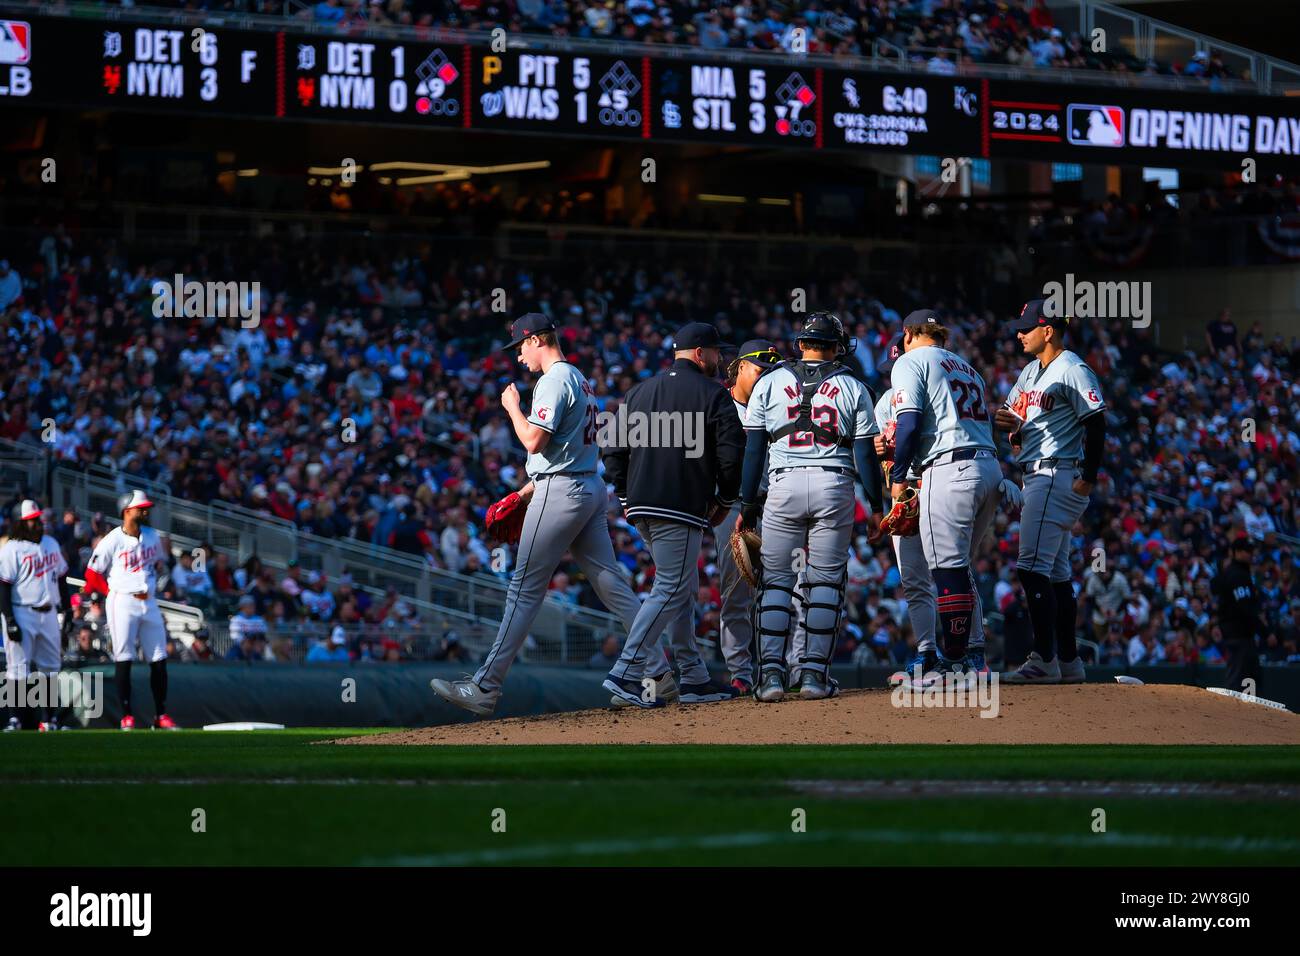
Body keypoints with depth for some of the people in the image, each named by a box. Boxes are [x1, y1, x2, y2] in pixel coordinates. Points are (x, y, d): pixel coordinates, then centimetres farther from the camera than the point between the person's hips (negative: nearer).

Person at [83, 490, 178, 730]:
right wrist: (116, 592, -6)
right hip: (123, 602, -6)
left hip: (149, 602, 6)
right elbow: (93, 575, -4)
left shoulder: (152, 537, 9)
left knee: (159, 661, 4)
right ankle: (127, 716, 2)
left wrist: (151, 587, 12)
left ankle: (160, 715, 10)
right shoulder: (112, 541, -9)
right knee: (123, 660, -3)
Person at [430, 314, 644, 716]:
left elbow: (534, 441, -21)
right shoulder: (578, 379, 19)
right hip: (591, 489, 9)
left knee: (524, 589, -7)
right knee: (611, 585, 6)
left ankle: (485, 688, -5)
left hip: (561, 493, -9)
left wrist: (512, 407, -4)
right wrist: (525, 493, 23)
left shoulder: (554, 381, -12)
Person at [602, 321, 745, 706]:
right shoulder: (713, 394, -4)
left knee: (682, 588, 16)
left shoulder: (639, 392, 15)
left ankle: (695, 678, 17)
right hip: (682, 509, -7)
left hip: (640, 510, 7)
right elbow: (731, 453, -9)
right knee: (671, 591, -6)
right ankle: (625, 674, -16)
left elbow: (613, 450, 12)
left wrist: (626, 497, 17)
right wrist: (724, 500, 4)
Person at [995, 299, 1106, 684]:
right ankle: (1068, 662, 14)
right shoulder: (1031, 372, 18)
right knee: (1055, 572, 11)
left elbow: (1096, 425, -14)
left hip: (1059, 476, -10)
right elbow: (1013, 414, 23)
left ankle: (1044, 660, -18)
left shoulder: (1073, 371, -10)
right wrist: (1008, 421, -1)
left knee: (1033, 566, -16)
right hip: (1036, 477, 10)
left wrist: (1088, 479, -20)